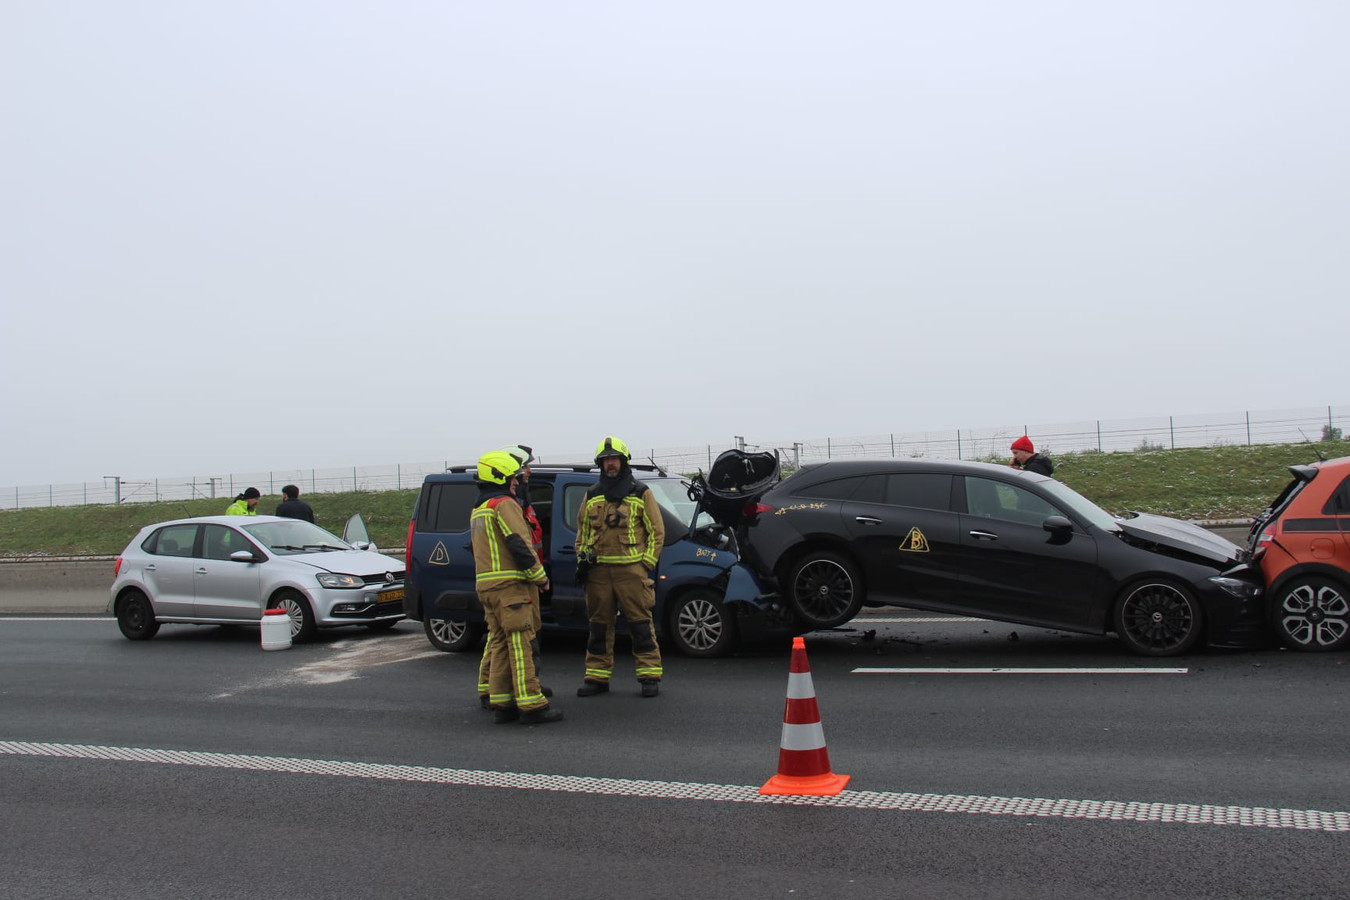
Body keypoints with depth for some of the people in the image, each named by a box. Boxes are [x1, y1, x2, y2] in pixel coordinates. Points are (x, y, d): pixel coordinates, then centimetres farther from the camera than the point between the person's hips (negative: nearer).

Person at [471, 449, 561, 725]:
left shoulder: (478, 509, 22)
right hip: (509, 585, -9)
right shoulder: (504, 504, -9)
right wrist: (540, 576, -9)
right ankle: (531, 705, -10)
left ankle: (501, 703, 11)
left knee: (499, 643, 11)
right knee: (519, 643, -10)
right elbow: (519, 544, -17)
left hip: (486, 585, 9)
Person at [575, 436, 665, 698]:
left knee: (640, 624, -4)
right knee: (599, 625, 7)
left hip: (631, 568, -3)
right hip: (598, 570, 4)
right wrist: (582, 560, 9)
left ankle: (649, 676, 2)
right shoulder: (592, 495, 15)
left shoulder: (640, 493, 5)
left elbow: (657, 531, 5)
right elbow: (582, 531, 21)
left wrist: (648, 563, -3)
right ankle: (597, 676, 14)